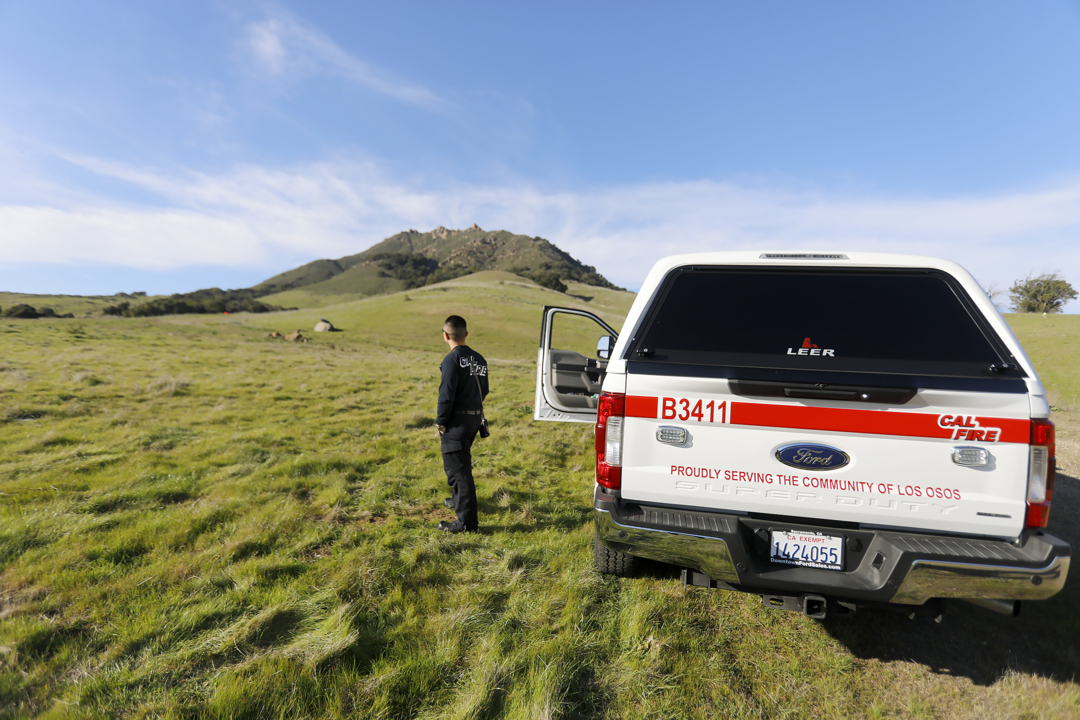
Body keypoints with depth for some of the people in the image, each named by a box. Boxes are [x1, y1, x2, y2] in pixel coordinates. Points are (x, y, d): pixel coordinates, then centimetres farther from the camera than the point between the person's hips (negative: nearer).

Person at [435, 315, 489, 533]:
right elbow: (484, 391, 14)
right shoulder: (479, 359, 10)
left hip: (456, 419, -8)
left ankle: (467, 521, -5)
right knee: (462, 462, 26)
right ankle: (458, 499, 44)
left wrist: (440, 422, -10)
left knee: (458, 467, -5)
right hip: (475, 417, 9)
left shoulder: (452, 359, -15)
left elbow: (447, 394, -19)